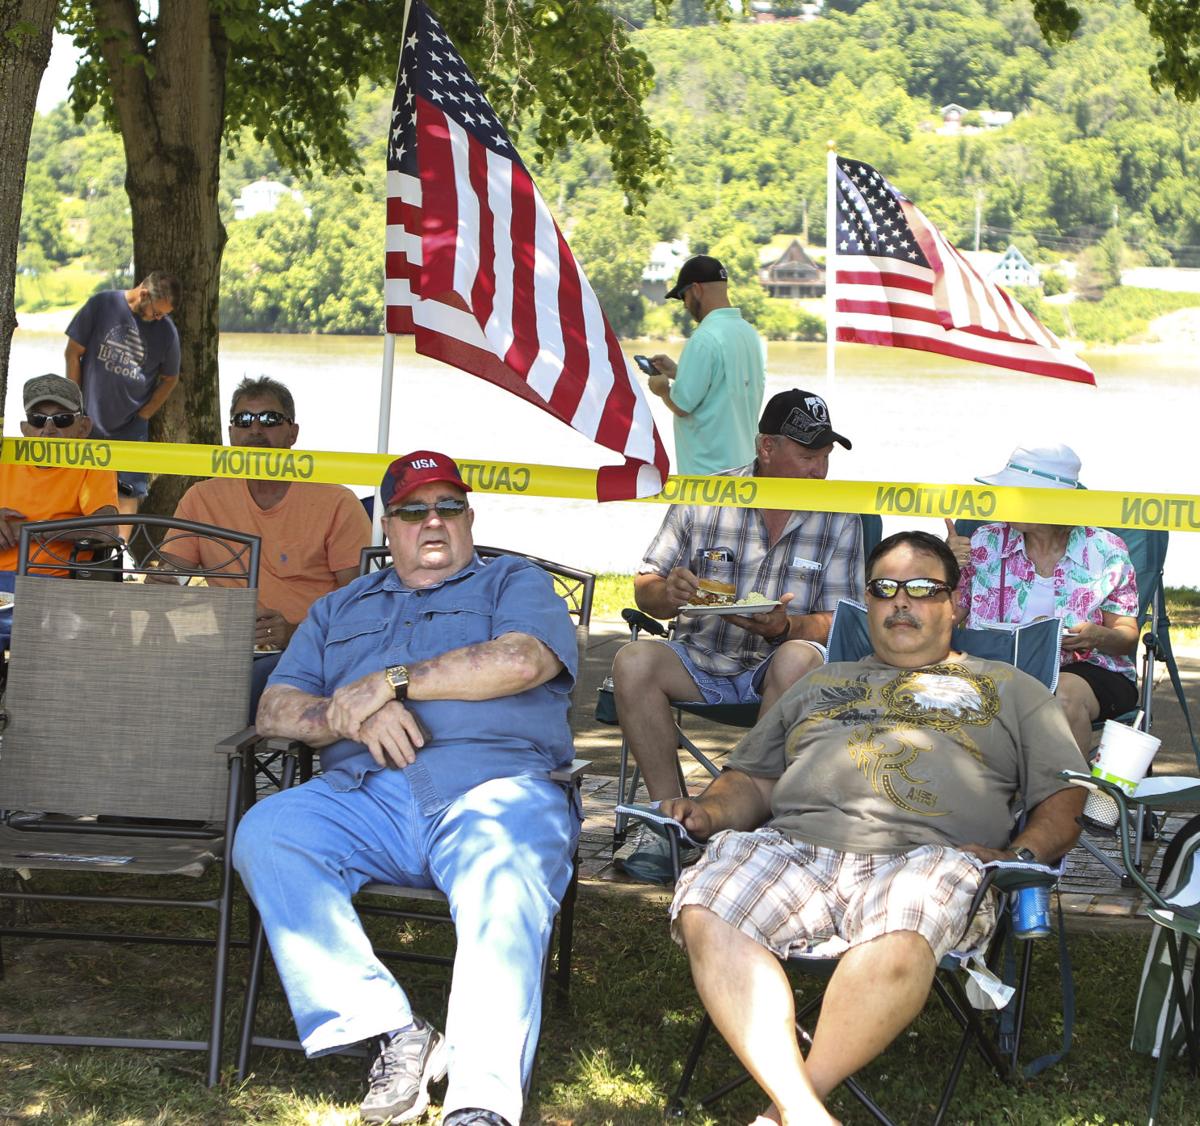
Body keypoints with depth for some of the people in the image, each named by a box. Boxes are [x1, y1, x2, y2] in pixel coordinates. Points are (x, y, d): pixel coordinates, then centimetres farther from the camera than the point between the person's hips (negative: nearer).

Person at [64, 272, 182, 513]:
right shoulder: (101, 305, -8)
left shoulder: (166, 330, -6)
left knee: (129, 492, -7)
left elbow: (170, 379, 7)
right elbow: (73, 353, -1)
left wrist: (143, 415, -2)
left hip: (131, 428, 0)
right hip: (89, 421, 0)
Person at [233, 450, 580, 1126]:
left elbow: (522, 660, -2)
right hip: (364, 795, 3)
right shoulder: (341, 609, 33)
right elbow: (276, 709, 20)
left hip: (493, 787, -3)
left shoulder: (516, 583, 22)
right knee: (265, 835, -27)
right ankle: (391, 1035, -28)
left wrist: (390, 681, -1)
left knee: (507, 878, -37)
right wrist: (354, 715, -2)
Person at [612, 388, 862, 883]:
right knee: (633, 661, -26)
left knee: (800, 658, -35)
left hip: (774, 665, -1)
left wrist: (785, 627, -24)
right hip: (700, 661, 1)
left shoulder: (838, 519, 1)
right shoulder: (703, 500, 2)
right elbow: (645, 587, 4)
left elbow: (839, 621, -3)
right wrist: (666, 594, -21)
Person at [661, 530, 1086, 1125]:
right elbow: (753, 779, 30)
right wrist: (710, 812, 7)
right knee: (704, 913, -32)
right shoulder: (820, 684, 35)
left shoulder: (1007, 689, 27)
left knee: (898, 939, -41)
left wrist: (1019, 854, -4)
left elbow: (1064, 797, 17)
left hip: (924, 857, -2)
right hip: (793, 848, 3)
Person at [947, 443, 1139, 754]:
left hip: (1088, 671, -1)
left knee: (1064, 695, -37)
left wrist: (1098, 637, -17)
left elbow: (1127, 638, 6)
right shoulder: (985, 543, 7)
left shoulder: (1105, 551, 3)